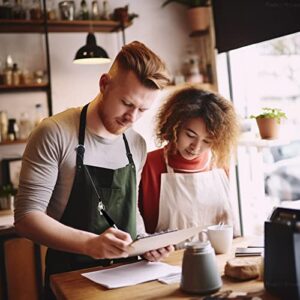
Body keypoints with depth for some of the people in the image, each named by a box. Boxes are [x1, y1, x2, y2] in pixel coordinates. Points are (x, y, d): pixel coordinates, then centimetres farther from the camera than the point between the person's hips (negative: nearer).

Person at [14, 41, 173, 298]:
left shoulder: (137, 145, 5)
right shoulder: (55, 134, -13)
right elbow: (27, 216, -15)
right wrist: (90, 243, -27)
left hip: (126, 276, 4)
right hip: (70, 279, -3)